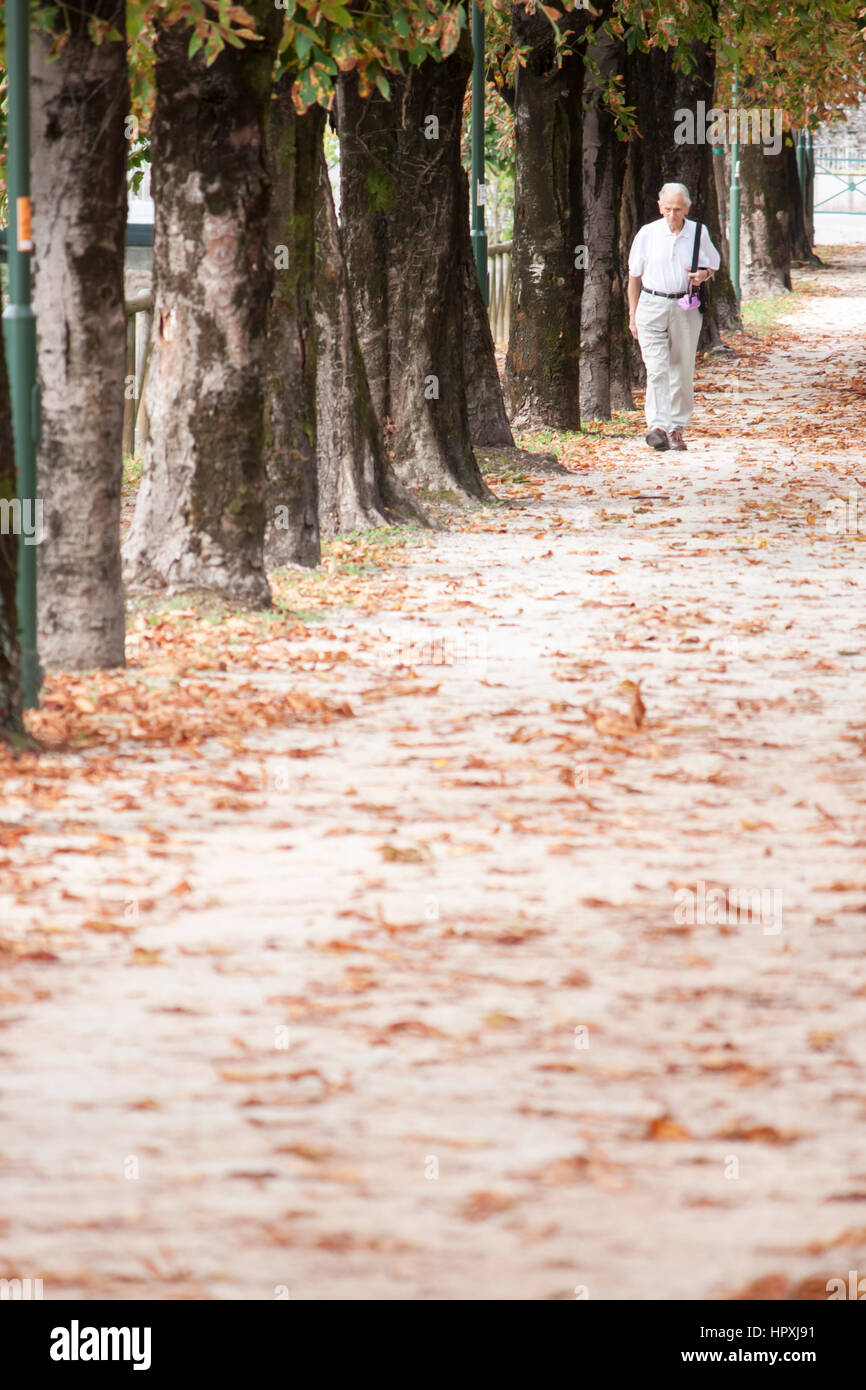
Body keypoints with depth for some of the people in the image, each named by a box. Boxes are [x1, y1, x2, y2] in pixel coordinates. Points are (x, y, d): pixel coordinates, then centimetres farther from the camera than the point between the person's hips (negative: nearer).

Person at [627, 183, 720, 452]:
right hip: (652, 307, -2)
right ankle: (658, 427, -23)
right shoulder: (647, 234, 0)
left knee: (682, 373, 5)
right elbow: (634, 276, 8)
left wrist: (703, 275, -6)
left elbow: (713, 263, 19)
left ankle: (677, 428, 15)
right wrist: (633, 314, 6)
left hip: (685, 308, 2)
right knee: (657, 369, -14)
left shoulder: (699, 233, 3)